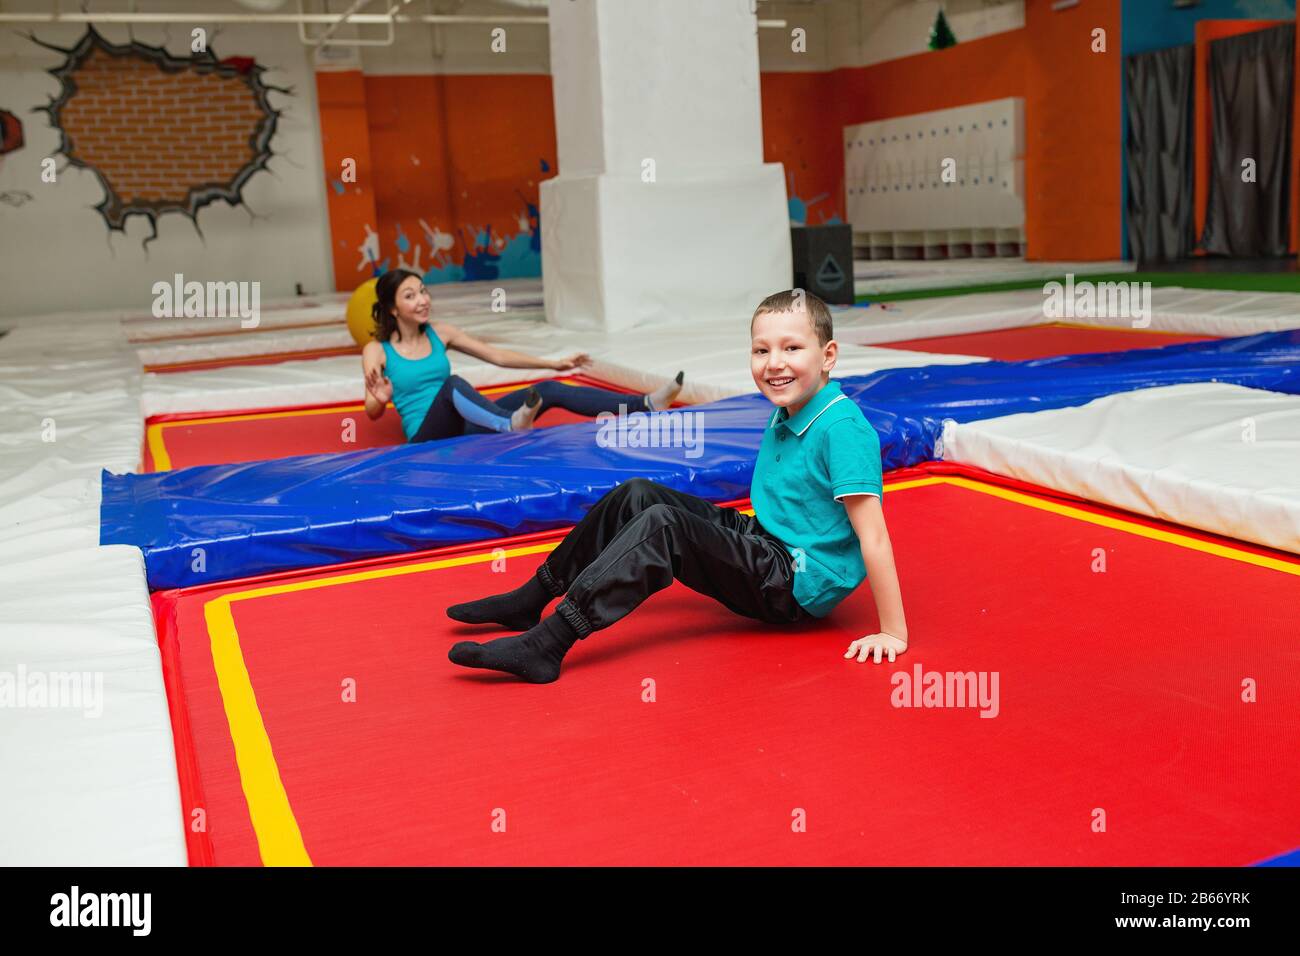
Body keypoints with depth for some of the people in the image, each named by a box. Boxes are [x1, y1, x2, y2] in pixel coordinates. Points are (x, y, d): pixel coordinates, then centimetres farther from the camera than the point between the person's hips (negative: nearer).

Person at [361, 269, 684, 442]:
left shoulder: (440, 334, 12)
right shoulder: (376, 351, 0)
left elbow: (498, 356, 14)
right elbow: (373, 412, -3)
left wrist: (554, 363, 10)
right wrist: (381, 398, -27)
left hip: (463, 427, 5)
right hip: (428, 437, -5)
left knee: (549, 390, -10)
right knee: (454, 383, -36)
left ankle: (645, 405, -16)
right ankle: (513, 425, -65)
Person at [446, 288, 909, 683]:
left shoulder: (843, 429, -22)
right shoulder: (785, 416, 6)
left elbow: (872, 536, -24)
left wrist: (893, 632, -23)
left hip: (800, 586, -9)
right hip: (767, 544, 9)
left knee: (662, 525, -27)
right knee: (636, 496, 5)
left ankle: (547, 644, -29)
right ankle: (531, 600, 11)